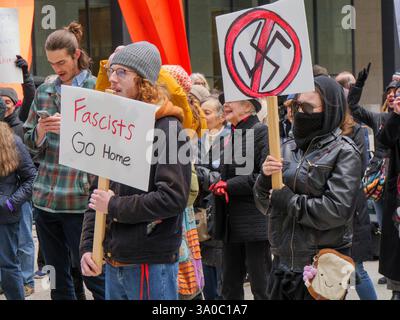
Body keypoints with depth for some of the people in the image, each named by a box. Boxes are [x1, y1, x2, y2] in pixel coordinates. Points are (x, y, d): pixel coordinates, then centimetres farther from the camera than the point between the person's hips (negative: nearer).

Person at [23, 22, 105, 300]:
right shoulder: (44, 91, 13)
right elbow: (31, 142, 15)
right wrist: (40, 132, -6)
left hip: (81, 198, -6)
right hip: (45, 197, 6)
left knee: (92, 273, -3)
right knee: (57, 276, 12)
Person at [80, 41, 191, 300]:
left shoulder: (168, 128, -10)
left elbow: (173, 198, -20)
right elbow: (97, 193, 15)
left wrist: (115, 206, -14)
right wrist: (87, 247, 5)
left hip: (152, 265, -7)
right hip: (113, 263, 7)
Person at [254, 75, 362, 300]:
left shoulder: (344, 152, -7)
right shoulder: (288, 149, 8)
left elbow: (338, 209, -17)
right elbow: (265, 204, 9)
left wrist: (289, 201, -13)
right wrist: (265, 178, -10)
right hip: (284, 263, 5)